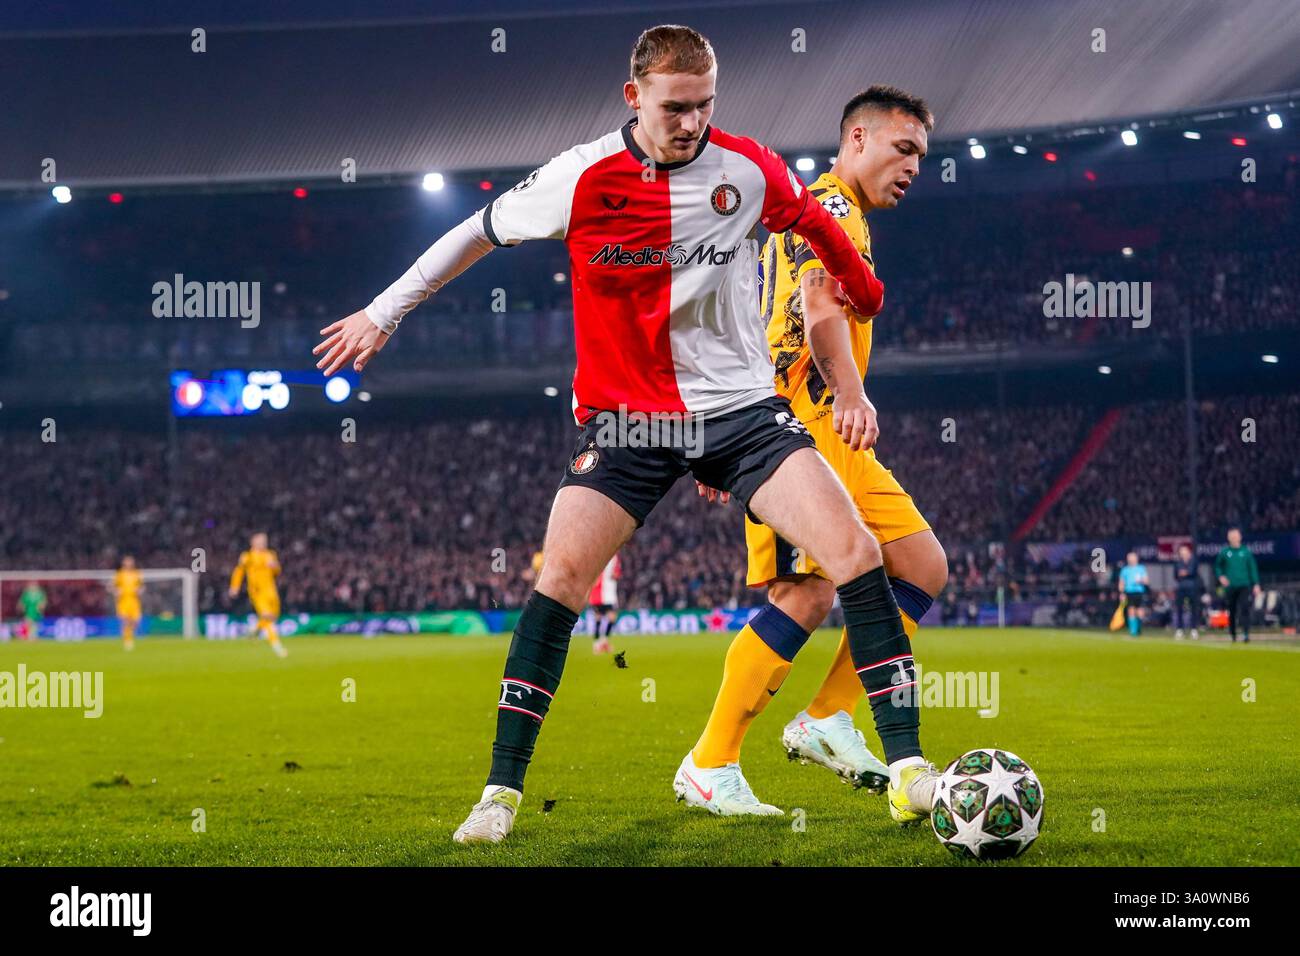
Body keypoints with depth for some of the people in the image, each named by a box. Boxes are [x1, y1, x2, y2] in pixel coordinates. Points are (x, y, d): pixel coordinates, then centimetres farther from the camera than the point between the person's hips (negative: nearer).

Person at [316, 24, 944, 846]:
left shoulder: (749, 170, -5)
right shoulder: (581, 179, -9)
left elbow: (812, 218, 18)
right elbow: (481, 231, 7)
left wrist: (864, 291, 32)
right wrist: (383, 314, 12)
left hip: (741, 408, 1)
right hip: (625, 416, -1)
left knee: (856, 552, -14)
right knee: (562, 575, -15)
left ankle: (908, 769, -6)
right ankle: (503, 791, -2)